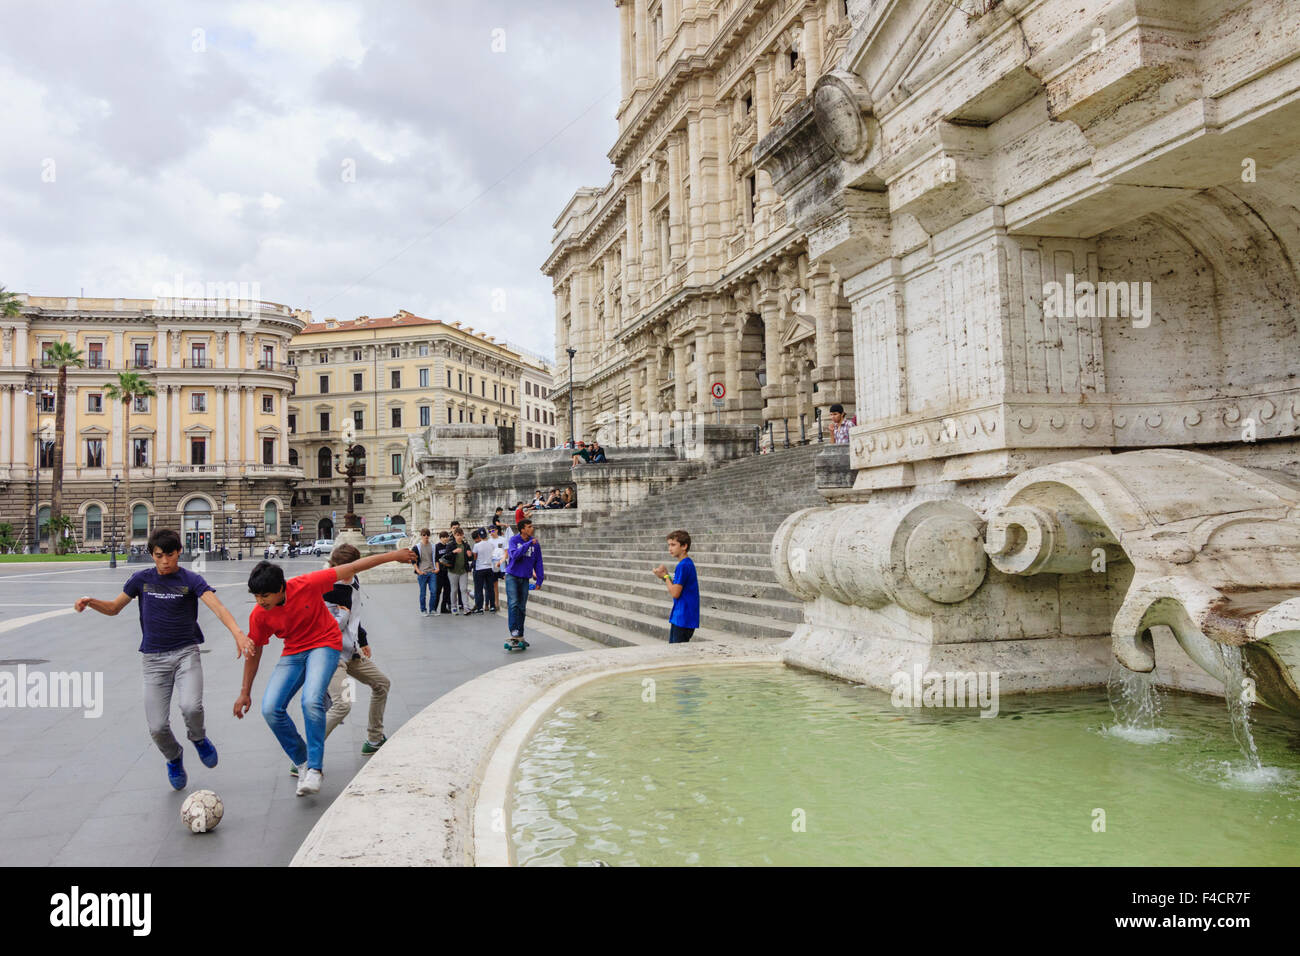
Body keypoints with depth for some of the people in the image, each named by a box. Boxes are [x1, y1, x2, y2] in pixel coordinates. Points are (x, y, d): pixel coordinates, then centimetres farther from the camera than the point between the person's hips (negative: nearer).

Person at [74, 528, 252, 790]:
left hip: (186, 653, -2)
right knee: (157, 727, -6)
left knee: (190, 706, -27)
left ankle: (198, 739, 10)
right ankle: (174, 759, 29)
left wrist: (237, 633, -38)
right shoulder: (142, 579, 4)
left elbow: (217, 607, -21)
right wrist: (91, 602, -6)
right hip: (154, 659, 2)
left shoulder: (191, 580, -5)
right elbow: (113, 608, 16)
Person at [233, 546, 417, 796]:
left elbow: (351, 569, -16)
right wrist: (245, 692, 10)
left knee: (312, 701, -27)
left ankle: (315, 769, -13)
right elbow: (254, 651, 4)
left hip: (324, 645, -4)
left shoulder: (305, 585, -24)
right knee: (270, 708, -14)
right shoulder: (259, 615, -13)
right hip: (293, 652, 4)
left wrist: (393, 555, -13)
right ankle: (302, 763, 7)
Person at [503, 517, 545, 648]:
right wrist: (528, 544, -27)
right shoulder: (514, 540, -6)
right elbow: (515, 554, -23)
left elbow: (538, 562, 7)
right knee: (513, 604, -16)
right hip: (512, 577, -3)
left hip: (525, 578, 3)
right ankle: (513, 630, -14)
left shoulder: (535, 543, 3)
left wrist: (539, 580, 3)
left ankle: (520, 636, 13)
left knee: (522, 607, 7)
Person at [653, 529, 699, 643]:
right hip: (679, 617, 10)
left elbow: (675, 593, -19)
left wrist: (665, 576, -6)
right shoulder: (687, 564, 13)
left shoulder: (683, 566, -17)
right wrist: (664, 575, 2)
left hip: (683, 619, -10)